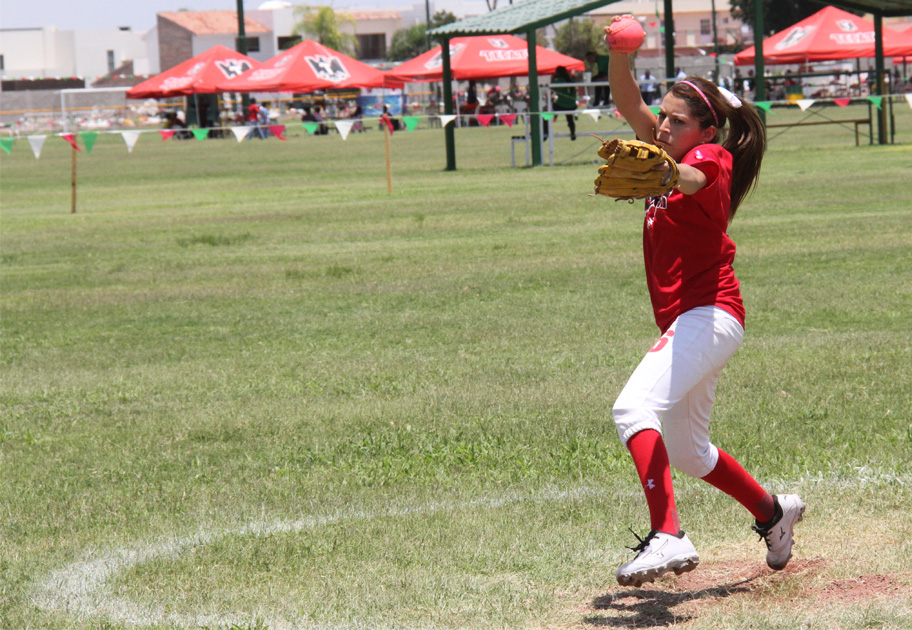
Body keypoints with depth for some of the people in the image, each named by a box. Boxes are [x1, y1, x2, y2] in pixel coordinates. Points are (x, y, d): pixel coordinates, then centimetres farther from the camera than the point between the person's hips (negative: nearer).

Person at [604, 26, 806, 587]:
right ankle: (774, 513, 43)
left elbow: (690, 179, -33)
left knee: (634, 407, -29)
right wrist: (619, 51, -12)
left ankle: (667, 537, -40)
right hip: (684, 323, 10)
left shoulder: (712, 158, -8)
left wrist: (662, 173, -56)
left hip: (710, 315, -10)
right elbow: (628, 101, 7)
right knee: (687, 453, 22)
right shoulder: (671, 159, 15)